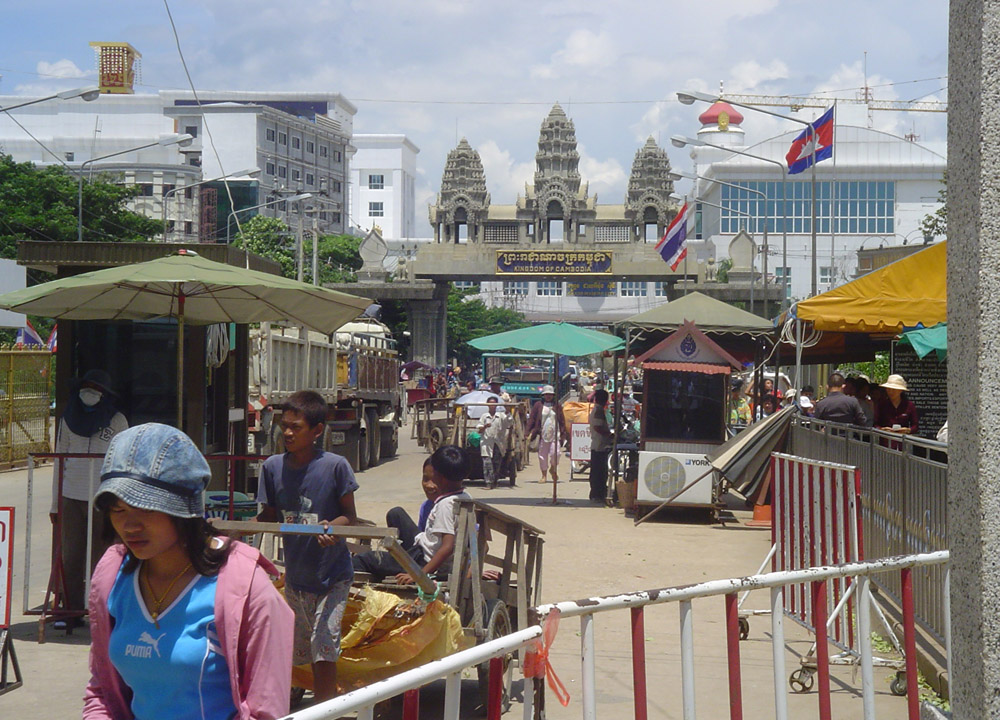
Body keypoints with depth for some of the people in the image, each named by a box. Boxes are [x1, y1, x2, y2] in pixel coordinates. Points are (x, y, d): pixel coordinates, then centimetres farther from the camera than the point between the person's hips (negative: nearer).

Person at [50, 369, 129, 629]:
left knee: (102, 558, 0)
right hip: (71, 497, 2)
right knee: (70, 556, -1)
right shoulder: (69, 419, 11)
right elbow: (60, 460, 14)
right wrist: (55, 503, 11)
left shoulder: (117, 421, 4)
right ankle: (71, 611, 5)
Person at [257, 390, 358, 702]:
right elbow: (269, 517, 6)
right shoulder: (272, 467, -4)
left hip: (332, 573, -4)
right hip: (295, 574, 5)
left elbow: (350, 516, -8)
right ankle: (324, 703, 32)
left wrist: (332, 526, -29)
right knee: (303, 650, 13)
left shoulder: (335, 466, -16)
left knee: (323, 646, -10)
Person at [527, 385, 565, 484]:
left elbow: (562, 421, 11)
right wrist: (530, 433, -1)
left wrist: (562, 433, 6)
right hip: (542, 434, 0)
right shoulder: (538, 405, 5)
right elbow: (531, 419, 5)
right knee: (542, 455, 3)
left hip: (555, 434, 0)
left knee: (555, 453, -10)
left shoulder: (557, 406, 8)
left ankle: (553, 469, 20)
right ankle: (544, 475, 15)